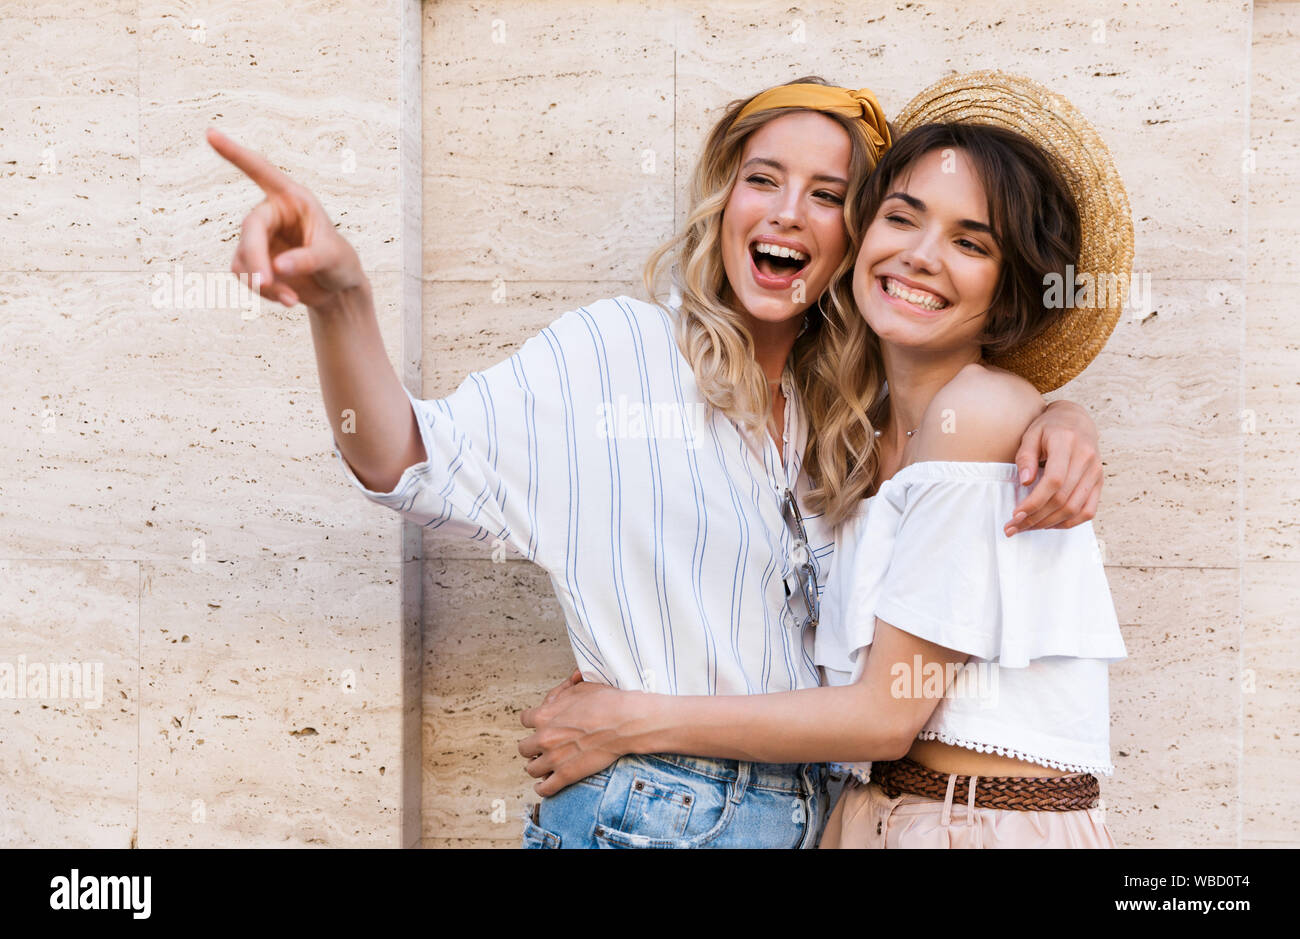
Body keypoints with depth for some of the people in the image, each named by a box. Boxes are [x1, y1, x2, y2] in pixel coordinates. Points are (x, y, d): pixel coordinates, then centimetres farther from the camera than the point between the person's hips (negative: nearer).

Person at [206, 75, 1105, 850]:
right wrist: (341, 300, -31)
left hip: (805, 815, 6)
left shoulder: (843, 416, 10)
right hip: (640, 811, -5)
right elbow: (413, 463, -13)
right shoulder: (617, 349, -6)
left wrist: (1062, 420, -2)